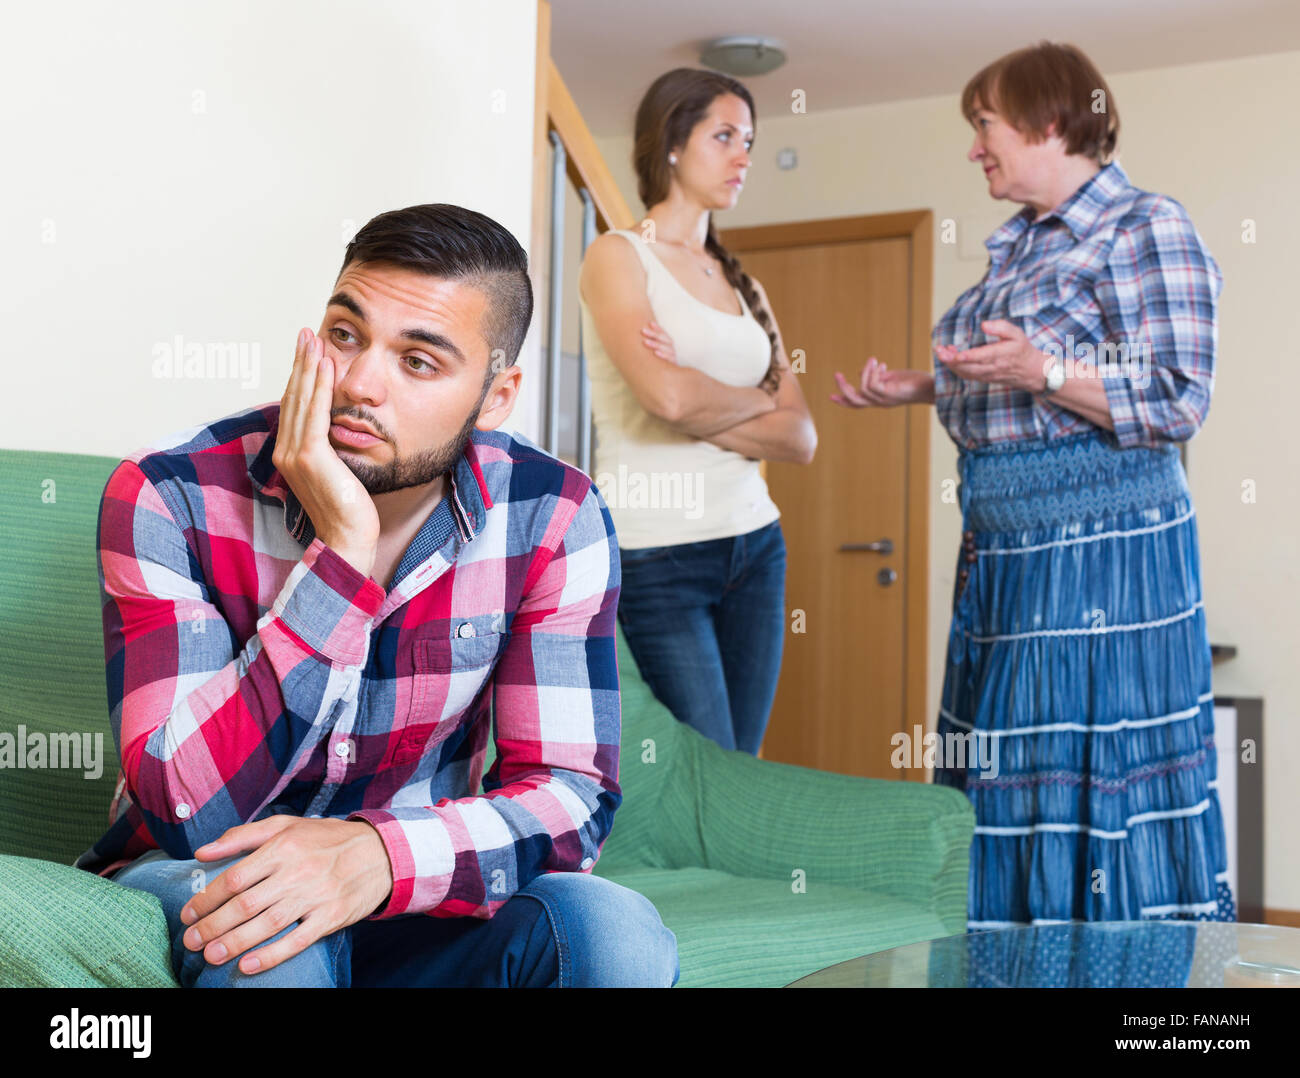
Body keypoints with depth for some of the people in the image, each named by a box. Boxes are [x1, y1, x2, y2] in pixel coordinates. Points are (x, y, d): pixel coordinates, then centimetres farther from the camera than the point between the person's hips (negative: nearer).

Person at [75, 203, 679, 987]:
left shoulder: (554, 518, -10)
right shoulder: (167, 498, -17)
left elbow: (573, 796, -14)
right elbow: (193, 810, -24)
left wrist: (380, 853, -35)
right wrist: (342, 549, -31)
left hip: (407, 897, 2)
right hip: (192, 885, -1)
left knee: (619, 935, -25)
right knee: (260, 926, -36)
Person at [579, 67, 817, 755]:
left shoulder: (740, 284, 16)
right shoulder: (618, 256, -2)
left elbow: (800, 439, 6)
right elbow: (669, 395, -19)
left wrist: (703, 409, -9)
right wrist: (756, 402, 0)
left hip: (754, 545, 6)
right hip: (655, 553, -6)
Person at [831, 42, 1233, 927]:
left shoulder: (1146, 227, -7)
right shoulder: (1017, 245, 18)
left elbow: (1178, 400, -15)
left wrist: (1039, 370, -25)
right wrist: (916, 388, 20)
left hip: (1100, 549, -8)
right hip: (1005, 549, 8)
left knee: (1100, 775, -6)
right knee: (1004, 777, 10)